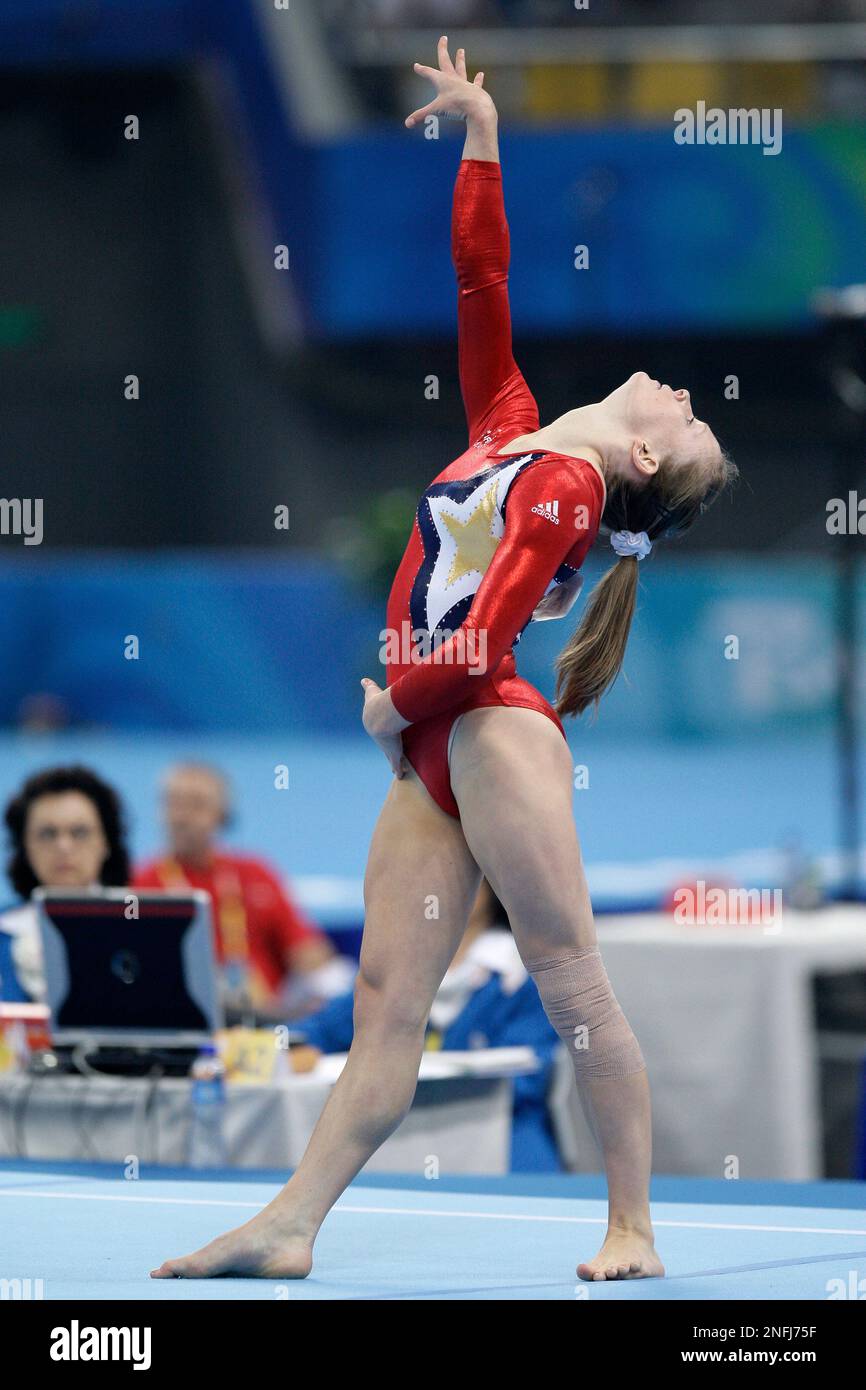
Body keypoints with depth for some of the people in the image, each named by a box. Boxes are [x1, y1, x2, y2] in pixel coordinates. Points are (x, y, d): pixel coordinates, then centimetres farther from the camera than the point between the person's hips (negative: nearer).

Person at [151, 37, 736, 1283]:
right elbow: (480, 283, 23)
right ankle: (292, 1224, -3)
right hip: (433, 748, 9)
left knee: (570, 981, -5)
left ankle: (634, 1228, -2)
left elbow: (485, 636, -15)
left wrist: (396, 703, -2)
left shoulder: (567, 488, -5)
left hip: (492, 731, -9)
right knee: (387, 999, 2)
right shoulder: (510, 433, 18)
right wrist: (480, 138, 23)